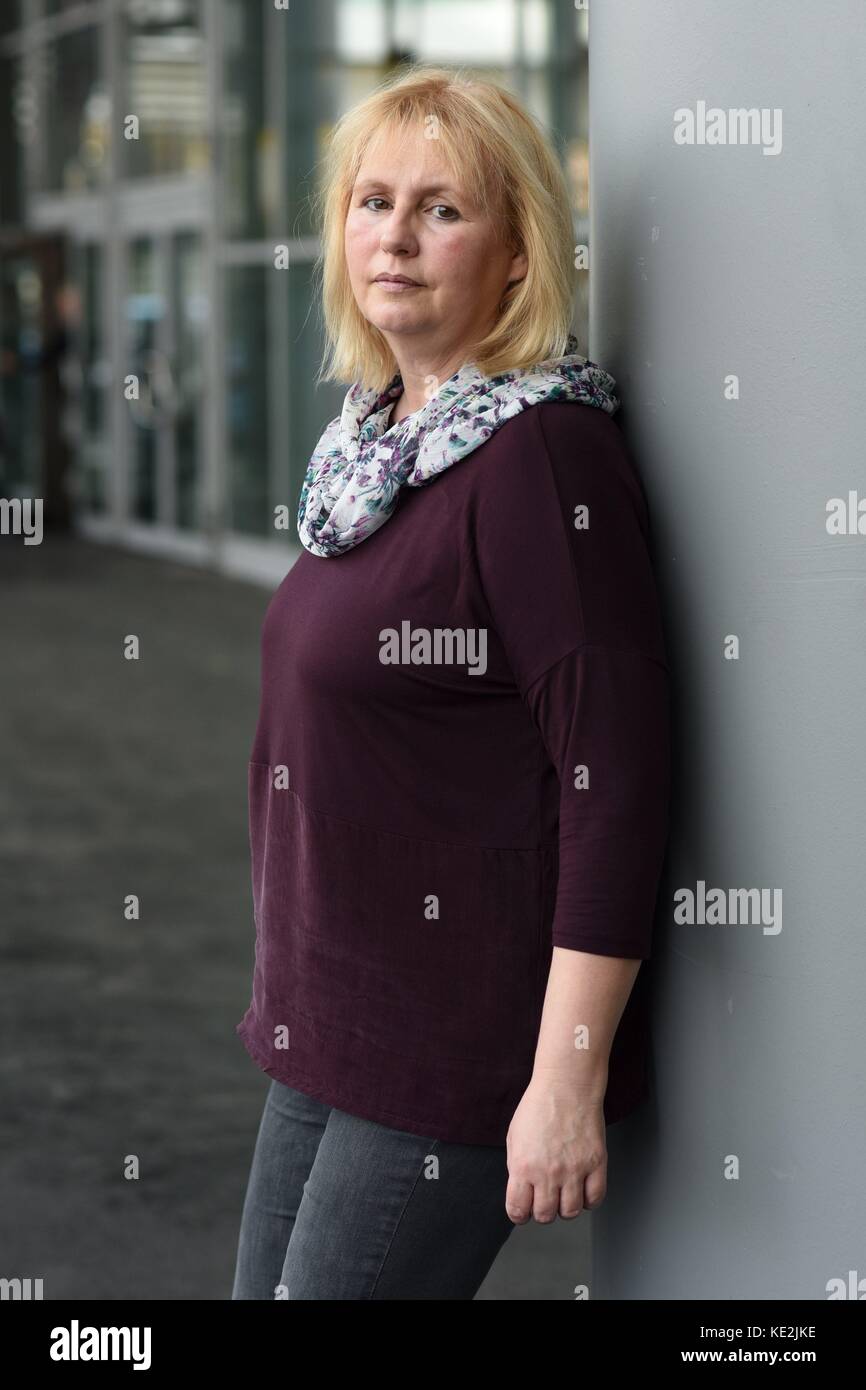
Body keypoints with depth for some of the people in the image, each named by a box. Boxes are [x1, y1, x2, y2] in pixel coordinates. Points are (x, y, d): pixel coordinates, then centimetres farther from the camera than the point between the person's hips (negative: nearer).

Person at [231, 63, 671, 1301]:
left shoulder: (543, 458, -17)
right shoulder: (379, 440, 10)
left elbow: (614, 781, -21)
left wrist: (569, 1079, -22)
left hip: (458, 1057, -9)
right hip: (331, 1025, 9)